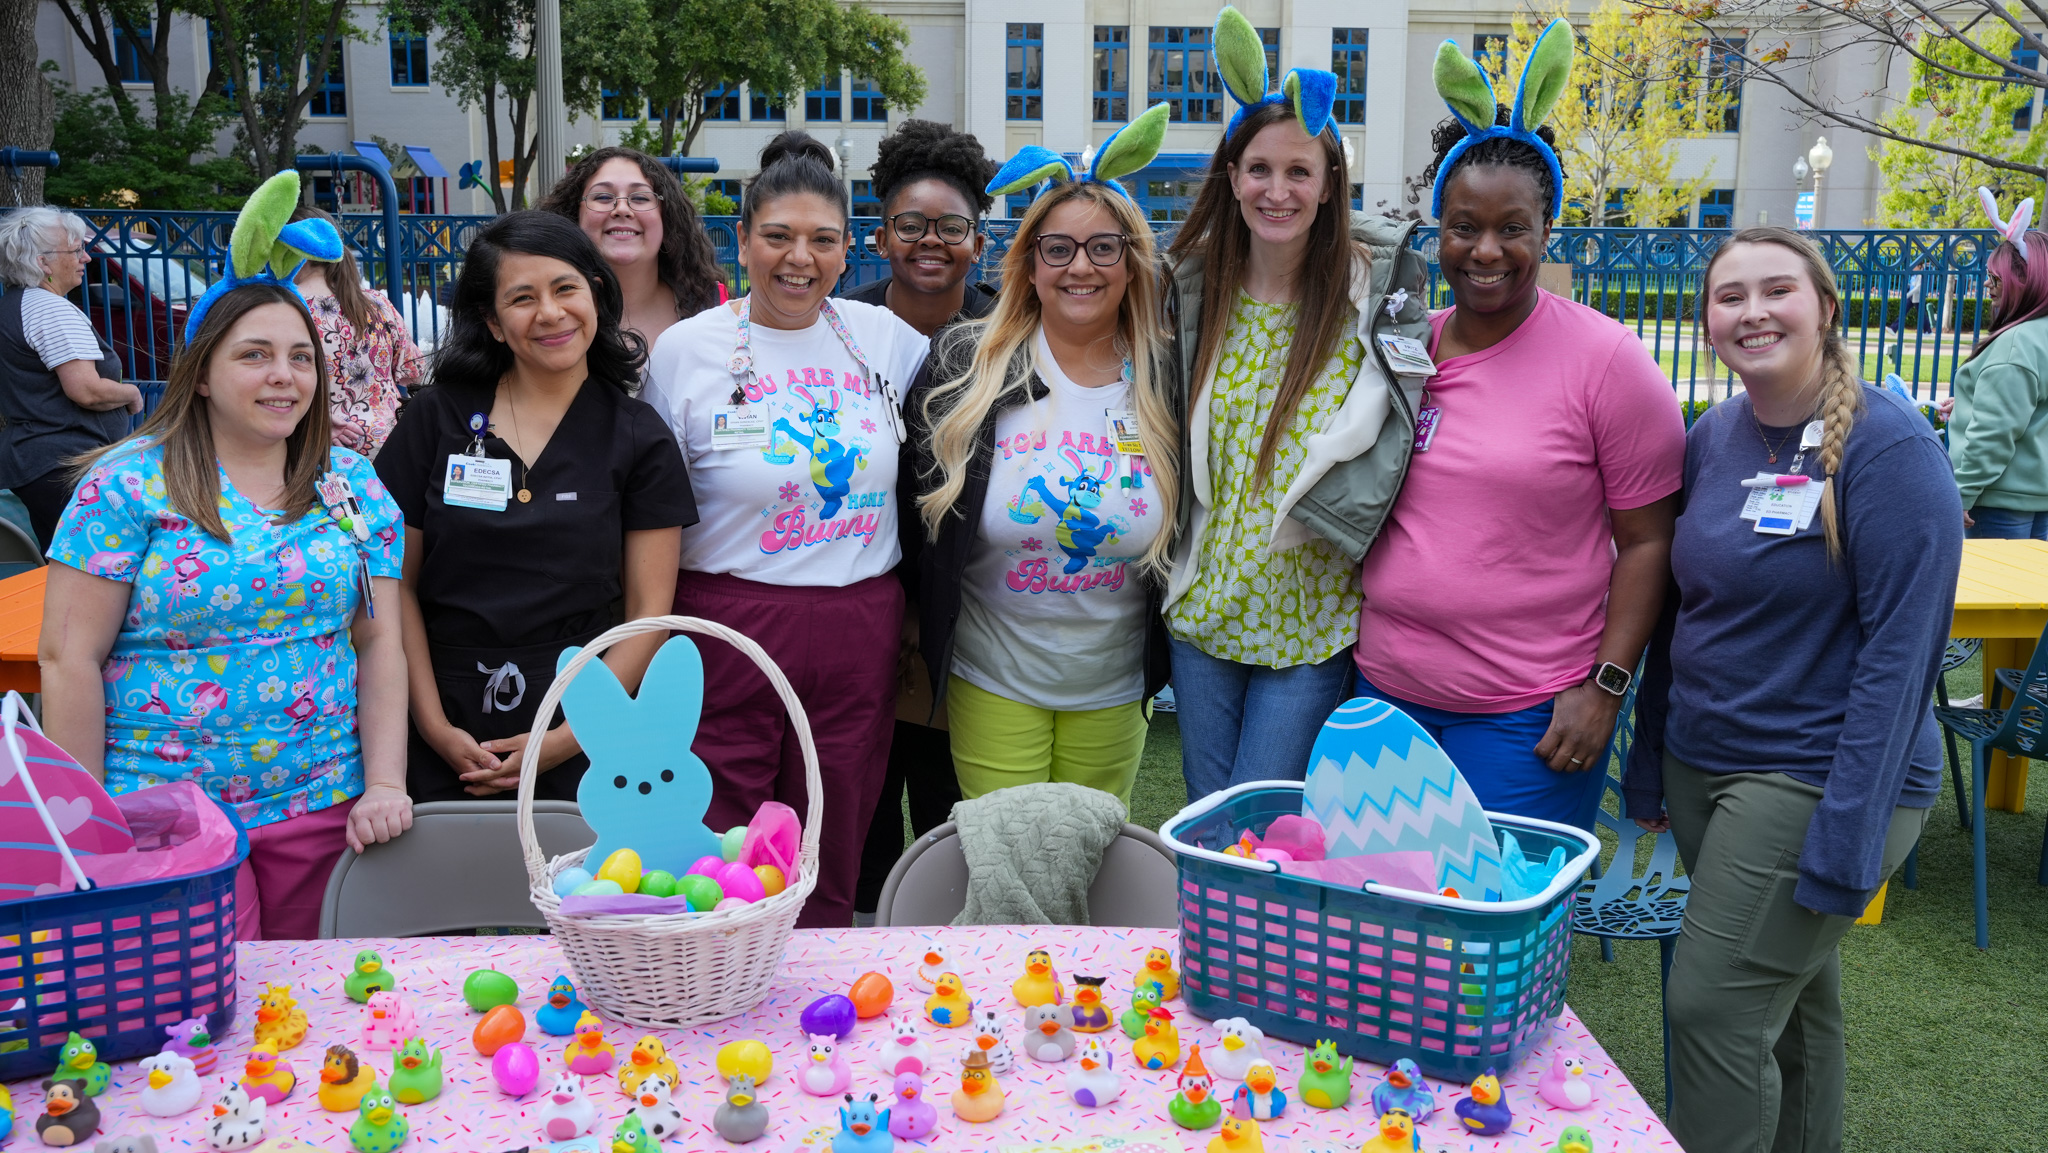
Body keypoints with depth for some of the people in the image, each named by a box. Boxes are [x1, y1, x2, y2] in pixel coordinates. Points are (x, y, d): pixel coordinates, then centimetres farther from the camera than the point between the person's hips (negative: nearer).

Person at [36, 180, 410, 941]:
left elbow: (379, 643, 5)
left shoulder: (352, 485, 6)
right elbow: (69, 659, -5)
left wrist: (385, 784, -4)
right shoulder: (127, 485, -4)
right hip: (163, 816, -3)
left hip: (323, 812, 3)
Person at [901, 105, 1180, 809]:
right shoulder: (964, 367, -8)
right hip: (990, 682, -2)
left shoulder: (1166, 382, -3)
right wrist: (915, 621, 0)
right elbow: (911, 501, -1)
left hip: (1113, 690, 2)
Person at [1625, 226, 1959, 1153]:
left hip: (1814, 779, -6)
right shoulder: (1713, 436, 5)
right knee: (1789, 1004, 17)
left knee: (1712, 1008, -7)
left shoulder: (1889, 446, -14)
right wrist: (1649, 763, 12)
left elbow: (1901, 649, -18)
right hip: (1703, 764, 6)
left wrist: (1847, 839, -21)